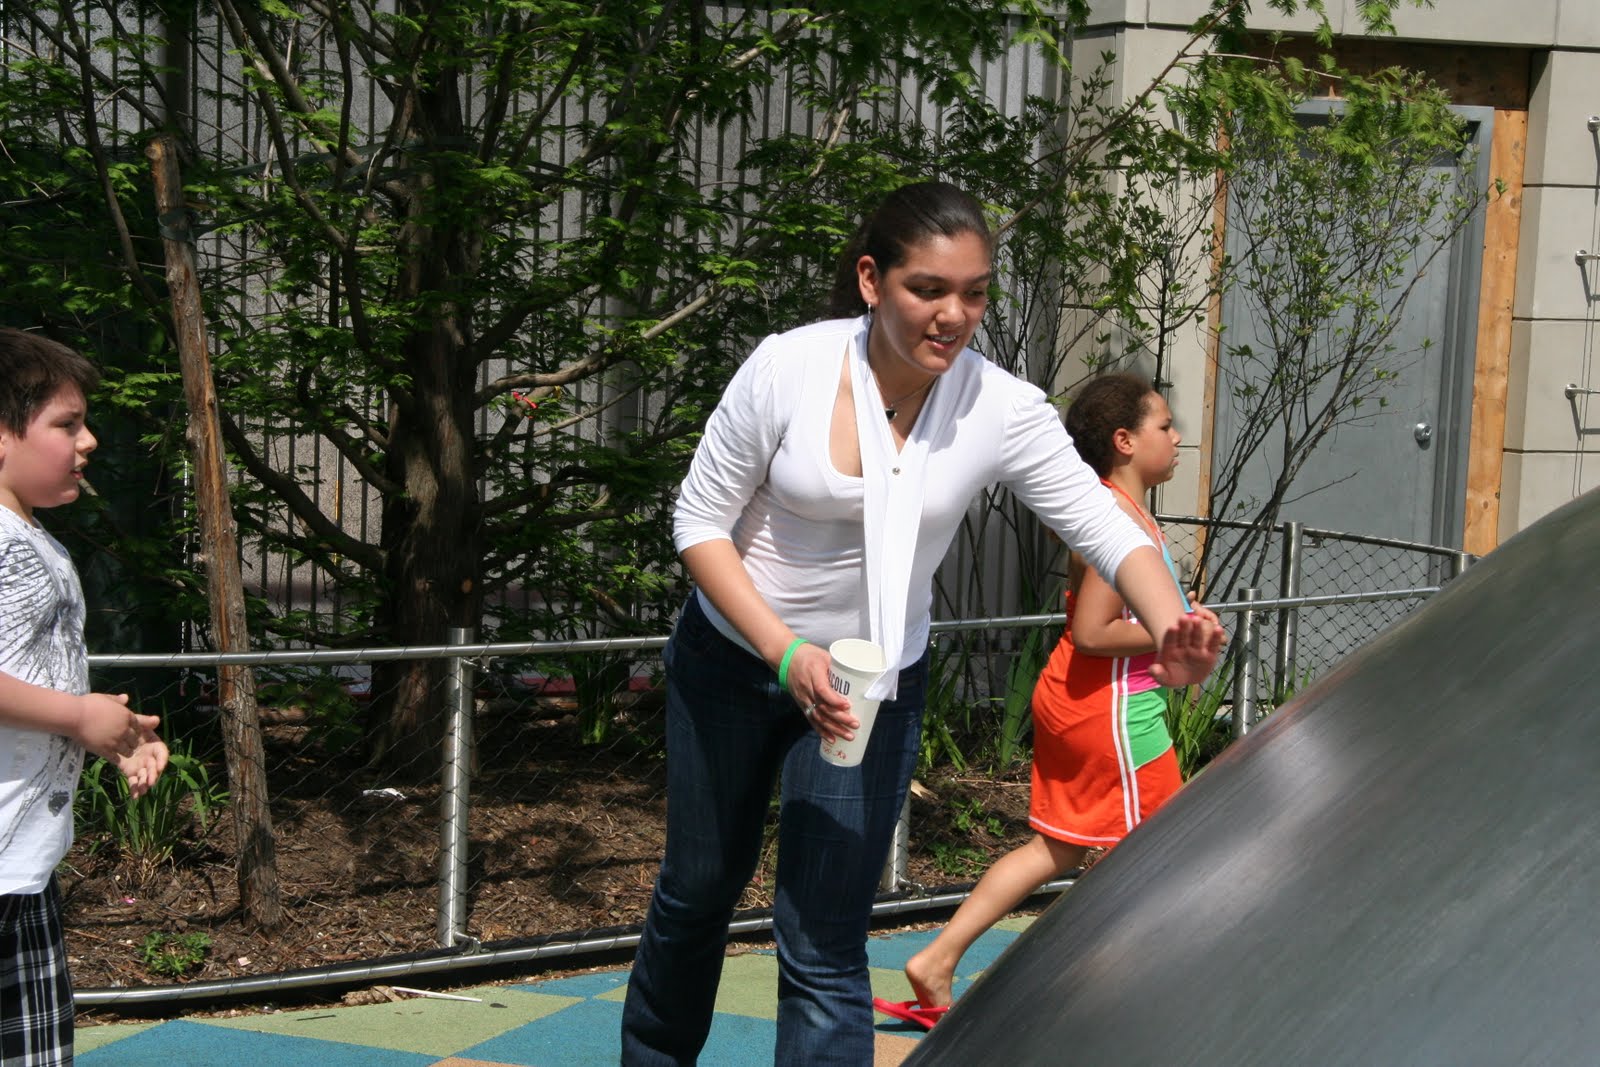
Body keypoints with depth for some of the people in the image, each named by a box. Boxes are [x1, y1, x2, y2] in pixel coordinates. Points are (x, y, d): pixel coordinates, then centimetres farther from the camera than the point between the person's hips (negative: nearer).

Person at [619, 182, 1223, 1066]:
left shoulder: (1001, 410, -19)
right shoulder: (786, 369, -21)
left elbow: (1106, 529, -23)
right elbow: (699, 521, -15)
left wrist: (1169, 629, -44)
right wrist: (786, 651, -27)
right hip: (732, 656, 1)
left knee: (824, 945, -6)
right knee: (698, 888, 20)